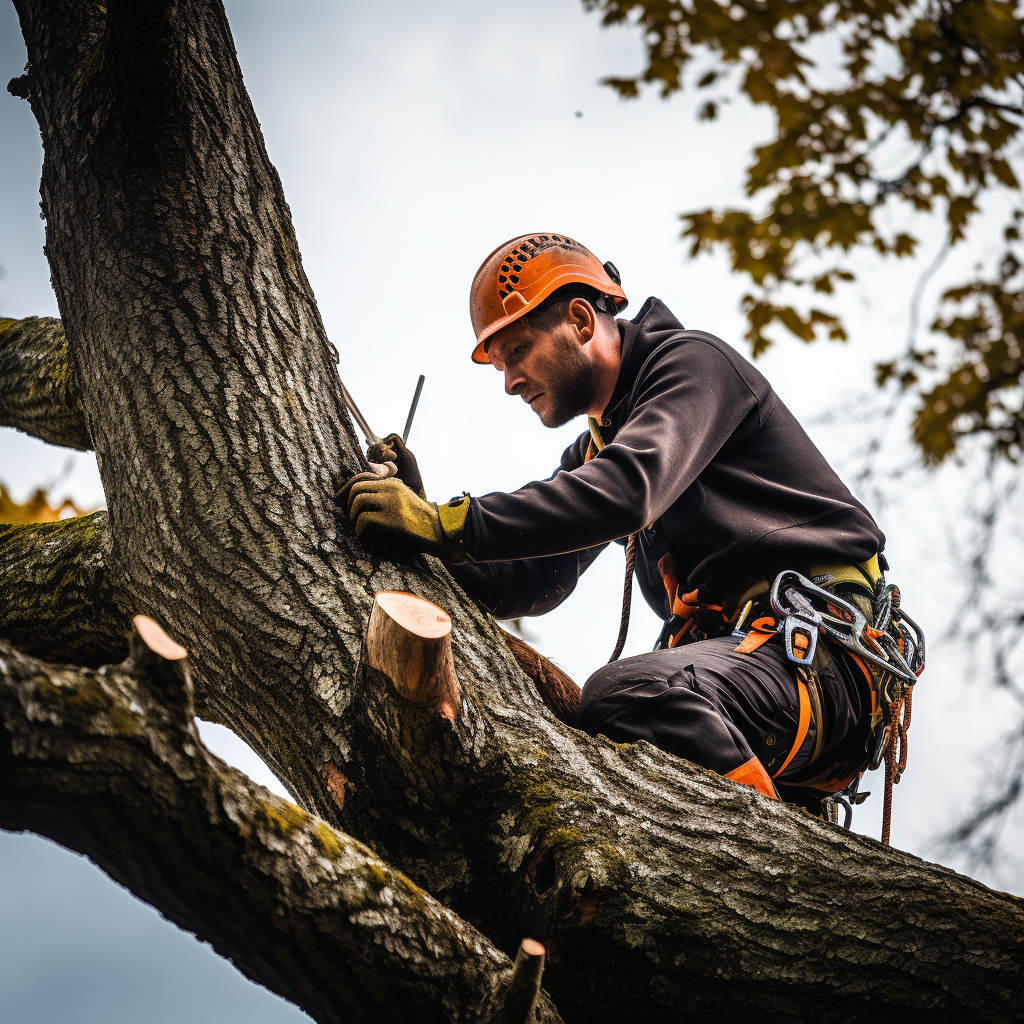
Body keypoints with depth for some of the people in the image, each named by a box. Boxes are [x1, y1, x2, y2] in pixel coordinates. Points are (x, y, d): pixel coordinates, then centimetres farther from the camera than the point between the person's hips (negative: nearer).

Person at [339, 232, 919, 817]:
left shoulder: (691, 362, -1)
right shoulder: (593, 453, 26)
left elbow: (628, 491, -22)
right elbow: (533, 581, 11)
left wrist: (451, 525, -27)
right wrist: (423, 530, -6)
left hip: (819, 645, -8)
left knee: (628, 696, -35)